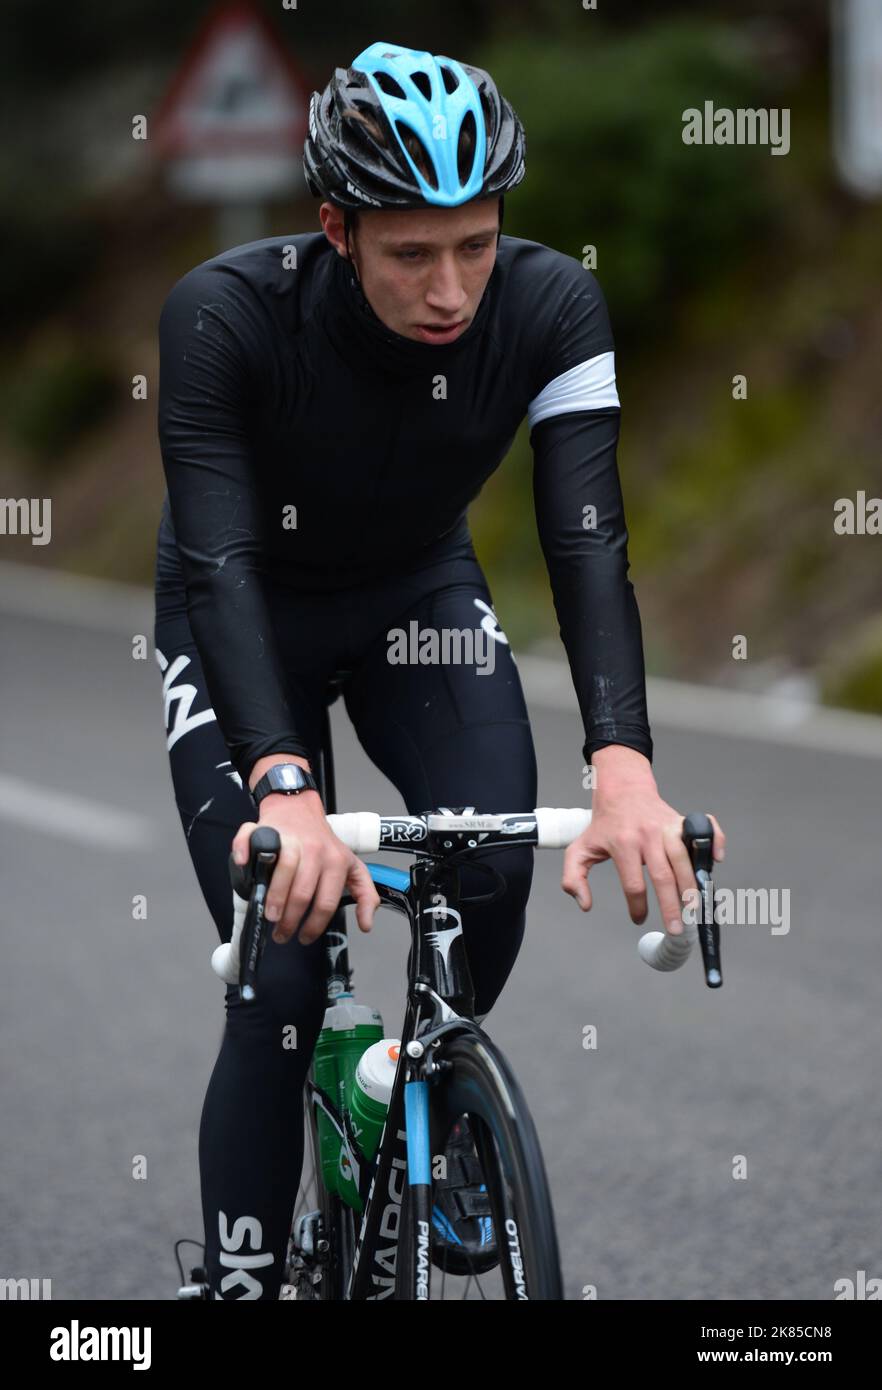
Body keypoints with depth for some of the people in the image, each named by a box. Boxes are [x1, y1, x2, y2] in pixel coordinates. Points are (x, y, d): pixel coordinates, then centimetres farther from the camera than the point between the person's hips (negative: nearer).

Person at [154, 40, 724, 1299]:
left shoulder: (550, 308, -27)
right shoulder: (225, 317, -34)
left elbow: (588, 540, -34)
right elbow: (219, 564, -40)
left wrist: (623, 767, -51)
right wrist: (286, 793, -56)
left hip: (421, 594, 2)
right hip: (248, 619, -2)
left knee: (497, 864, -23)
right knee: (282, 978, -16)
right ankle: (242, 1276, -2)